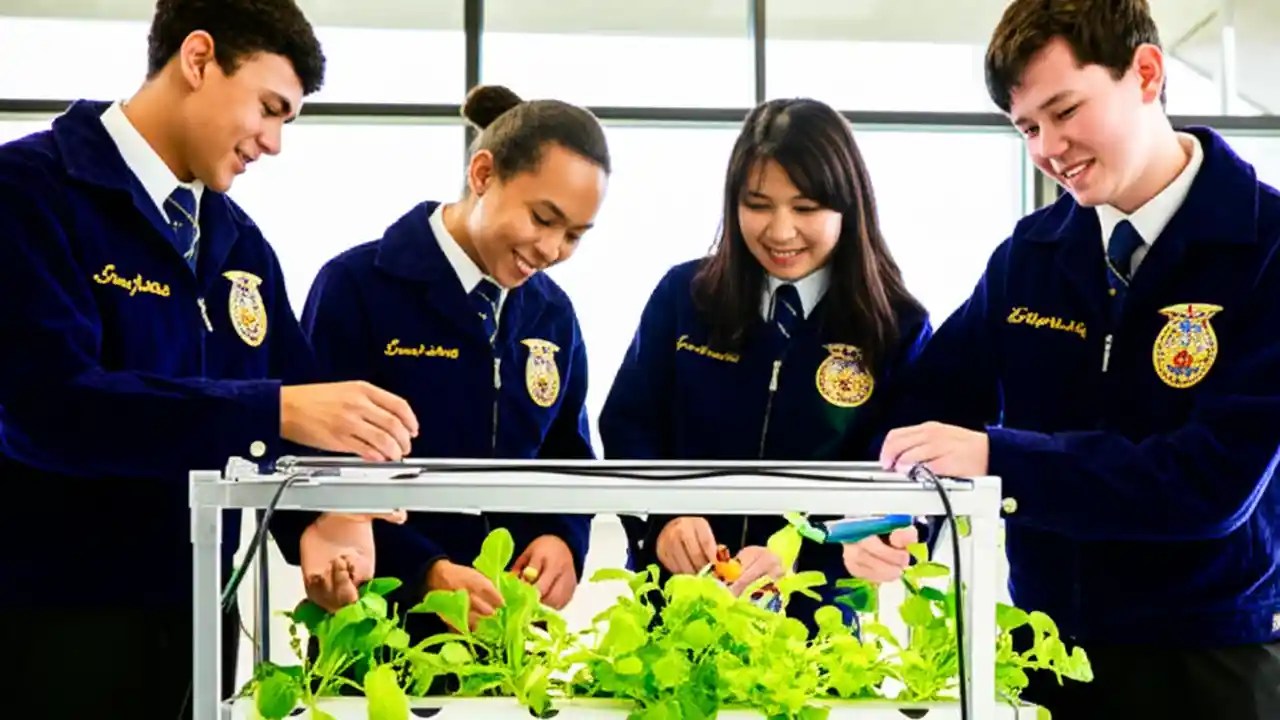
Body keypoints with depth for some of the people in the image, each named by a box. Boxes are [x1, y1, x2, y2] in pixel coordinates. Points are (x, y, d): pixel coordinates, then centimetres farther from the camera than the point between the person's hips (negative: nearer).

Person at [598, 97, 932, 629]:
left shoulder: (897, 328, -7)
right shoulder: (685, 294, -2)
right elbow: (627, 424, 1)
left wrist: (800, 556, -26)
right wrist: (665, 515, -18)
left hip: (813, 615, -1)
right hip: (673, 597, 2)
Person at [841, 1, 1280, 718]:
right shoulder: (1028, 254, 3)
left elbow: (1219, 479, -21)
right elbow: (932, 405, 7)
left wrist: (996, 457, -26)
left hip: (1206, 660, -4)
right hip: (1044, 646, 4)